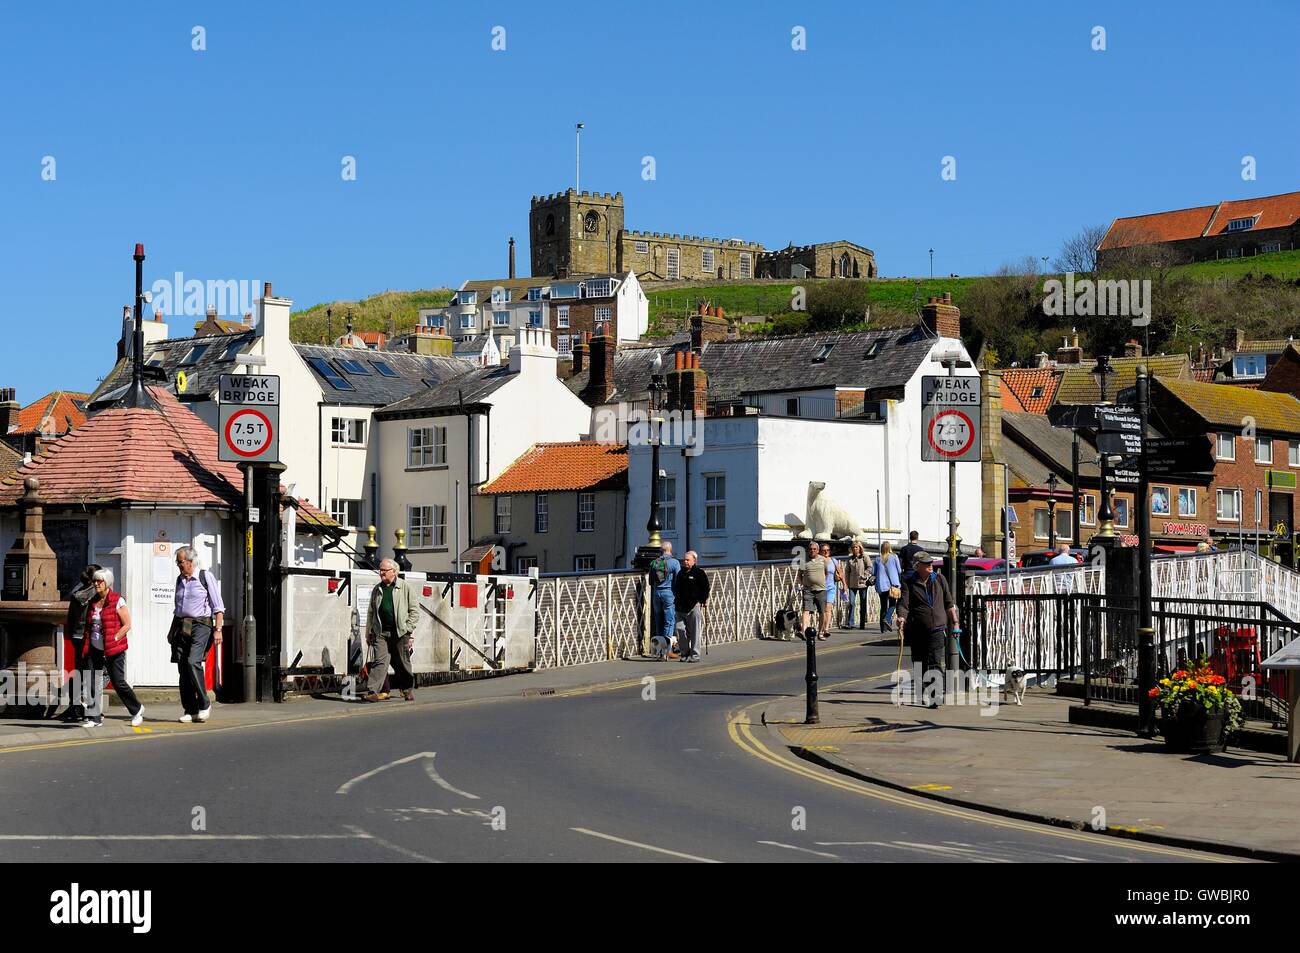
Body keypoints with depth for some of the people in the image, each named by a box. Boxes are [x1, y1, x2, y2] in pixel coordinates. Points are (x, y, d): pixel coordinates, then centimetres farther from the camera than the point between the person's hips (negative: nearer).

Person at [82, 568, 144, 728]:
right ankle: (95, 717, 2)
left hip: (113, 650, -6)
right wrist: (86, 645, 8)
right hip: (94, 649, 6)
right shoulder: (92, 602, 12)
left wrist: (113, 640, -15)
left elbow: (127, 625, -9)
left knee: (118, 682, -3)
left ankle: (137, 710, 17)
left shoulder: (117, 601, -7)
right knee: (92, 683, -3)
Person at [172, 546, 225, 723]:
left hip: (200, 625, -6)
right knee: (182, 668, 0)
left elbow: (218, 607, -4)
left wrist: (217, 629, -11)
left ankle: (204, 704, -9)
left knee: (192, 662, -21)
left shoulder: (206, 577, -2)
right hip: (182, 627, 6)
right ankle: (190, 710, 6)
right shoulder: (180, 580, 16)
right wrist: (173, 630, 20)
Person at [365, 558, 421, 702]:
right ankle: (372, 691, -17)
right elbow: (371, 613, 21)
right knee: (380, 661, -10)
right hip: (380, 633, 2)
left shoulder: (405, 588, 1)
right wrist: (368, 633, 18)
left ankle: (408, 690, 25)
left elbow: (415, 610, 1)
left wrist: (408, 629, -7)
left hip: (400, 633, -2)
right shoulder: (377, 590, 14)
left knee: (403, 663, 7)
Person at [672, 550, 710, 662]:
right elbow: (676, 589, 25)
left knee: (695, 632, -4)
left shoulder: (699, 573, -1)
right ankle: (684, 653, 14)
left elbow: (705, 588, -1)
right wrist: (676, 602, 18)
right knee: (682, 631, 4)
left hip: (694, 606, -6)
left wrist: (703, 601, -7)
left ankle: (695, 655, 0)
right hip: (681, 607, 6)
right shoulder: (681, 573, 17)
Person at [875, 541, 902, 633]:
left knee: (883, 606, 8)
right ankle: (887, 619, -21)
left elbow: (874, 573, 5)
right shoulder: (894, 557, -2)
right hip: (893, 584, -3)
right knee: (892, 604, 5)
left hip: (881, 586, 3)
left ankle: (883, 627, 4)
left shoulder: (878, 560, 4)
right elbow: (899, 571, 1)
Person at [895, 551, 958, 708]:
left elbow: (949, 603, 17)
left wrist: (955, 622, 13)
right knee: (919, 664, 7)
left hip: (937, 628, -1)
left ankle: (937, 695, -21)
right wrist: (901, 618, -27)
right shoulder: (909, 583, 4)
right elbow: (904, 604, -7)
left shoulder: (939, 579, 11)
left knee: (935, 662, -14)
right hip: (916, 629, 1)